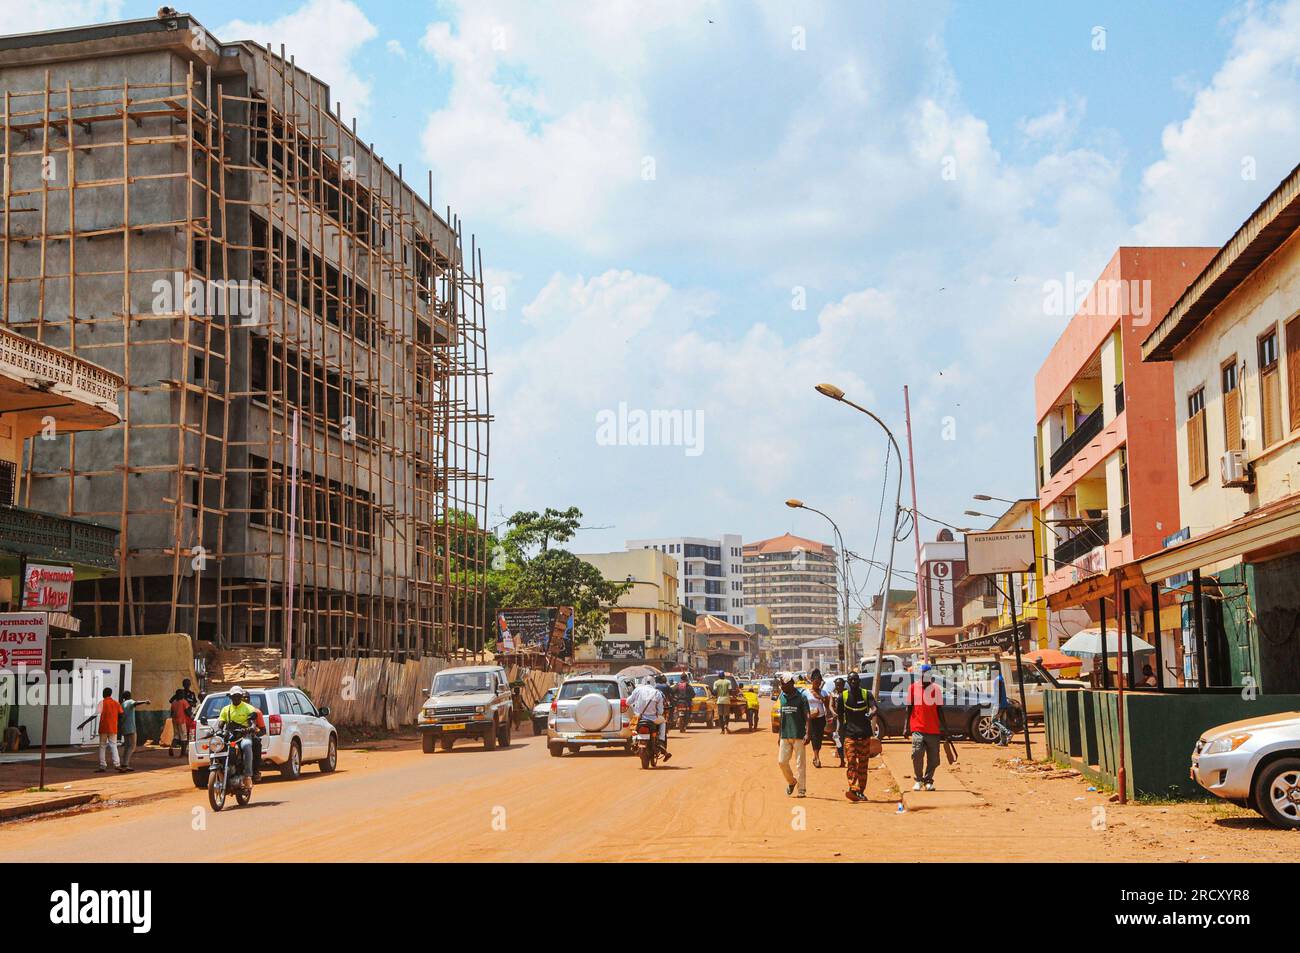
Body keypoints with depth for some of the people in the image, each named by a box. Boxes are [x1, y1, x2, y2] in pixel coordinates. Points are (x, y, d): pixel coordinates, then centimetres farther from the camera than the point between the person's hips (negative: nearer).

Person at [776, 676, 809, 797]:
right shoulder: (782, 697, 10)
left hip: (799, 736, -5)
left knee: (800, 763, -2)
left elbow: (807, 717, -9)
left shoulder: (801, 697, -7)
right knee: (782, 761, 3)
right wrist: (780, 735, 17)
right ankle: (791, 781, 25)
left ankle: (802, 789, 5)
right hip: (785, 736, 5)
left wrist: (807, 734, -19)